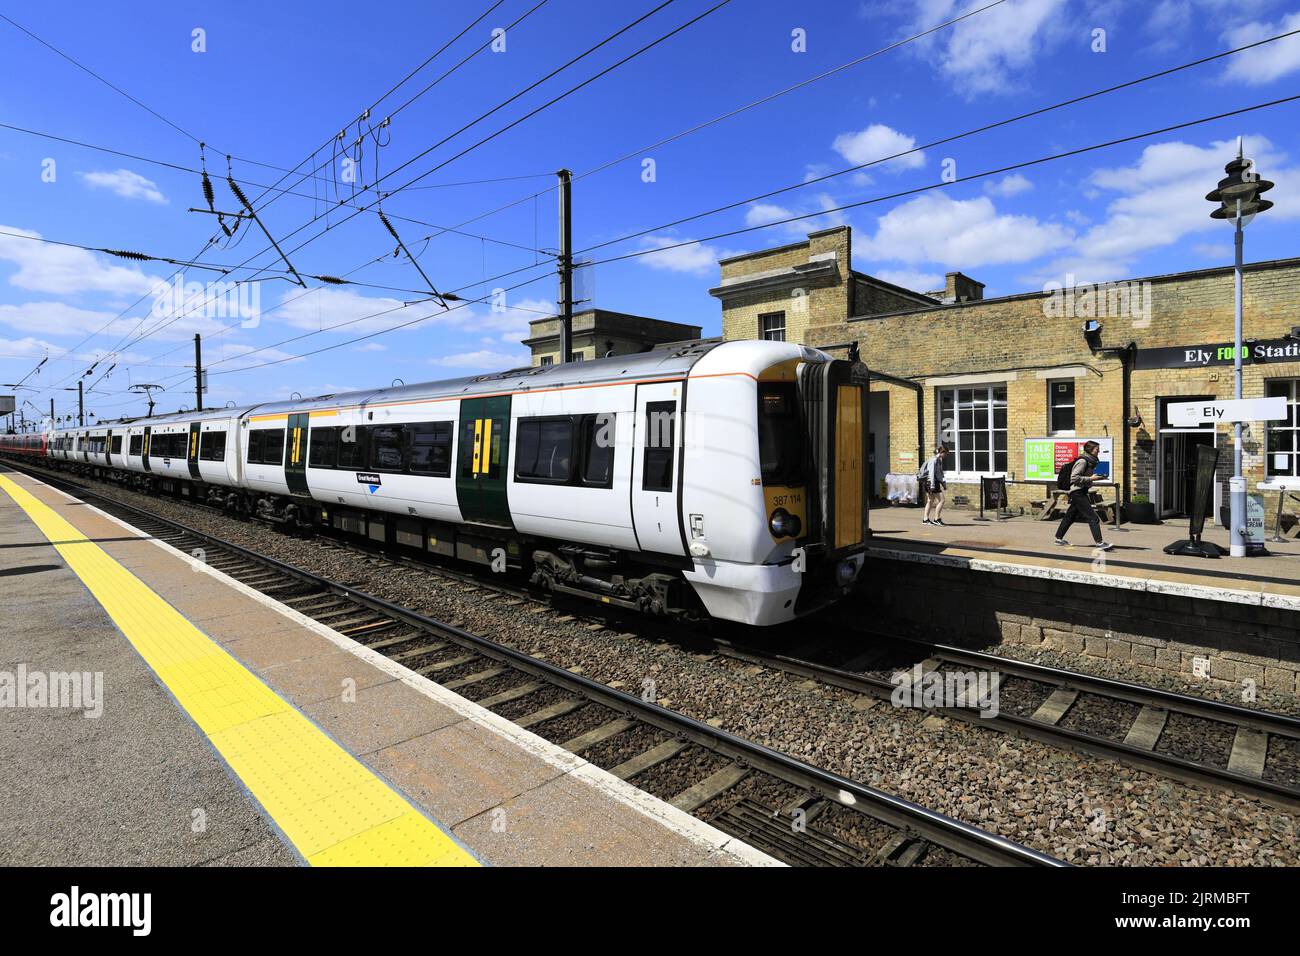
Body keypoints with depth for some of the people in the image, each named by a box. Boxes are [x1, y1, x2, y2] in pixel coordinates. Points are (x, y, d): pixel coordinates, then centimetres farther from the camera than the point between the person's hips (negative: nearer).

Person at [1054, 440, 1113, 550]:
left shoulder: (1089, 461, 15)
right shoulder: (1082, 461, -15)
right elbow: (1074, 477, -20)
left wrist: (1096, 477, 13)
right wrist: (1091, 478, -19)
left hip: (1082, 493, 10)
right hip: (1078, 493, -10)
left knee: (1070, 516, 15)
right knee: (1093, 518, -12)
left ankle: (1059, 538, 23)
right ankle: (1099, 543, -14)